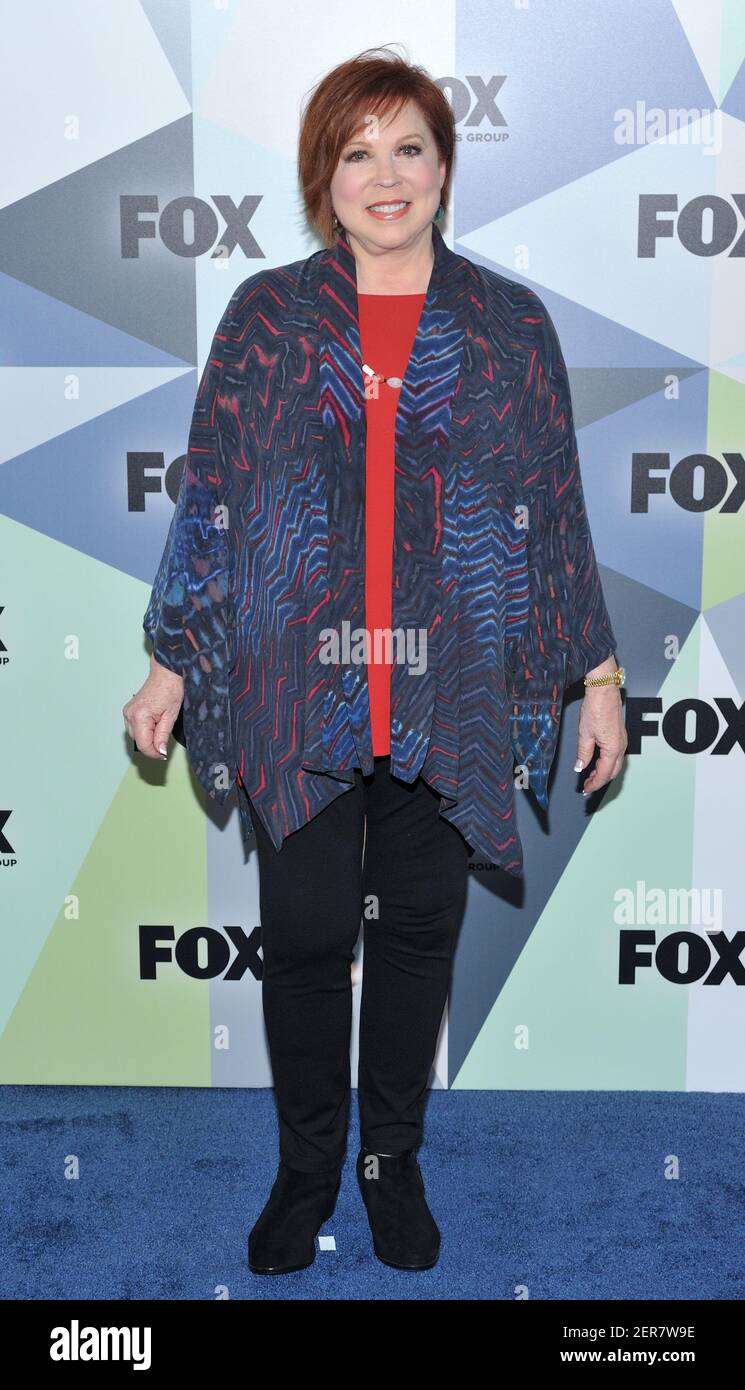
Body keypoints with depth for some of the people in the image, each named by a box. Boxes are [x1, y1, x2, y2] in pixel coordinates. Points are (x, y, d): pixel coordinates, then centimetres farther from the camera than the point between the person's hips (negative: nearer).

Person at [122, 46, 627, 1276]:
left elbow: (556, 512, 6)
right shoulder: (266, 315, 4)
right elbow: (208, 499, 5)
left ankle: (394, 1159, 33)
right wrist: (173, 663, 2)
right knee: (305, 934, 5)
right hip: (296, 693, 0)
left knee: (419, 931, 11)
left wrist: (598, 674, 4)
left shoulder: (509, 324, 5)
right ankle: (308, 1167, 29)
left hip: (450, 698, 1)